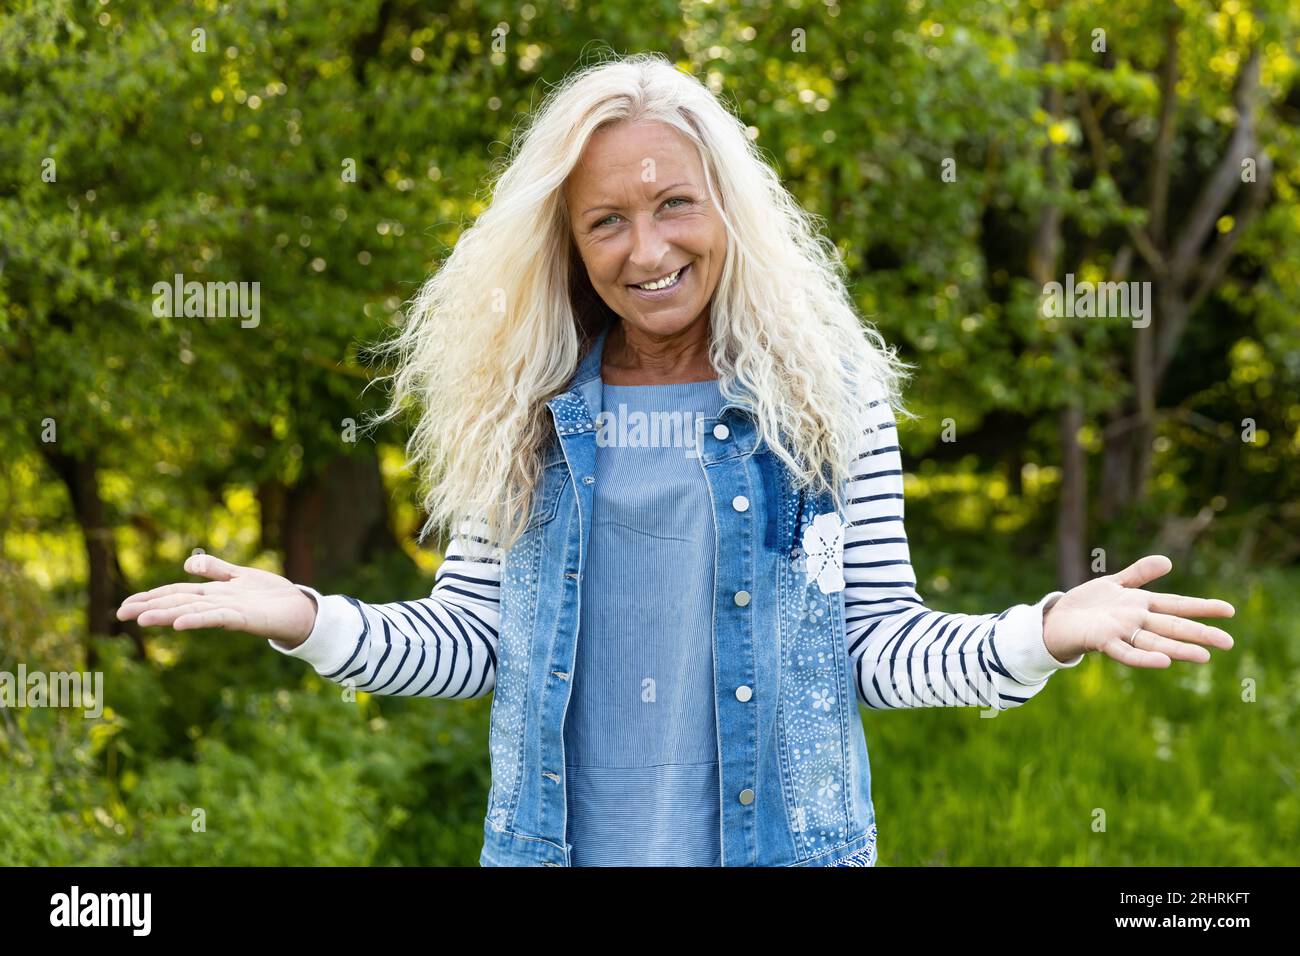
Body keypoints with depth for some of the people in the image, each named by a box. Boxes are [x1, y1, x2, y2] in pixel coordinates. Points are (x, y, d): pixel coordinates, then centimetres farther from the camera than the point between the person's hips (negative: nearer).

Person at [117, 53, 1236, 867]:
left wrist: (1040, 635, -17)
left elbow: (879, 644, -2)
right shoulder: (522, 417, 2)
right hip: (559, 839, 1)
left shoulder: (830, 402, -3)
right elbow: (470, 637, 3)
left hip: (781, 839, -1)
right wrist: (310, 620, -10)